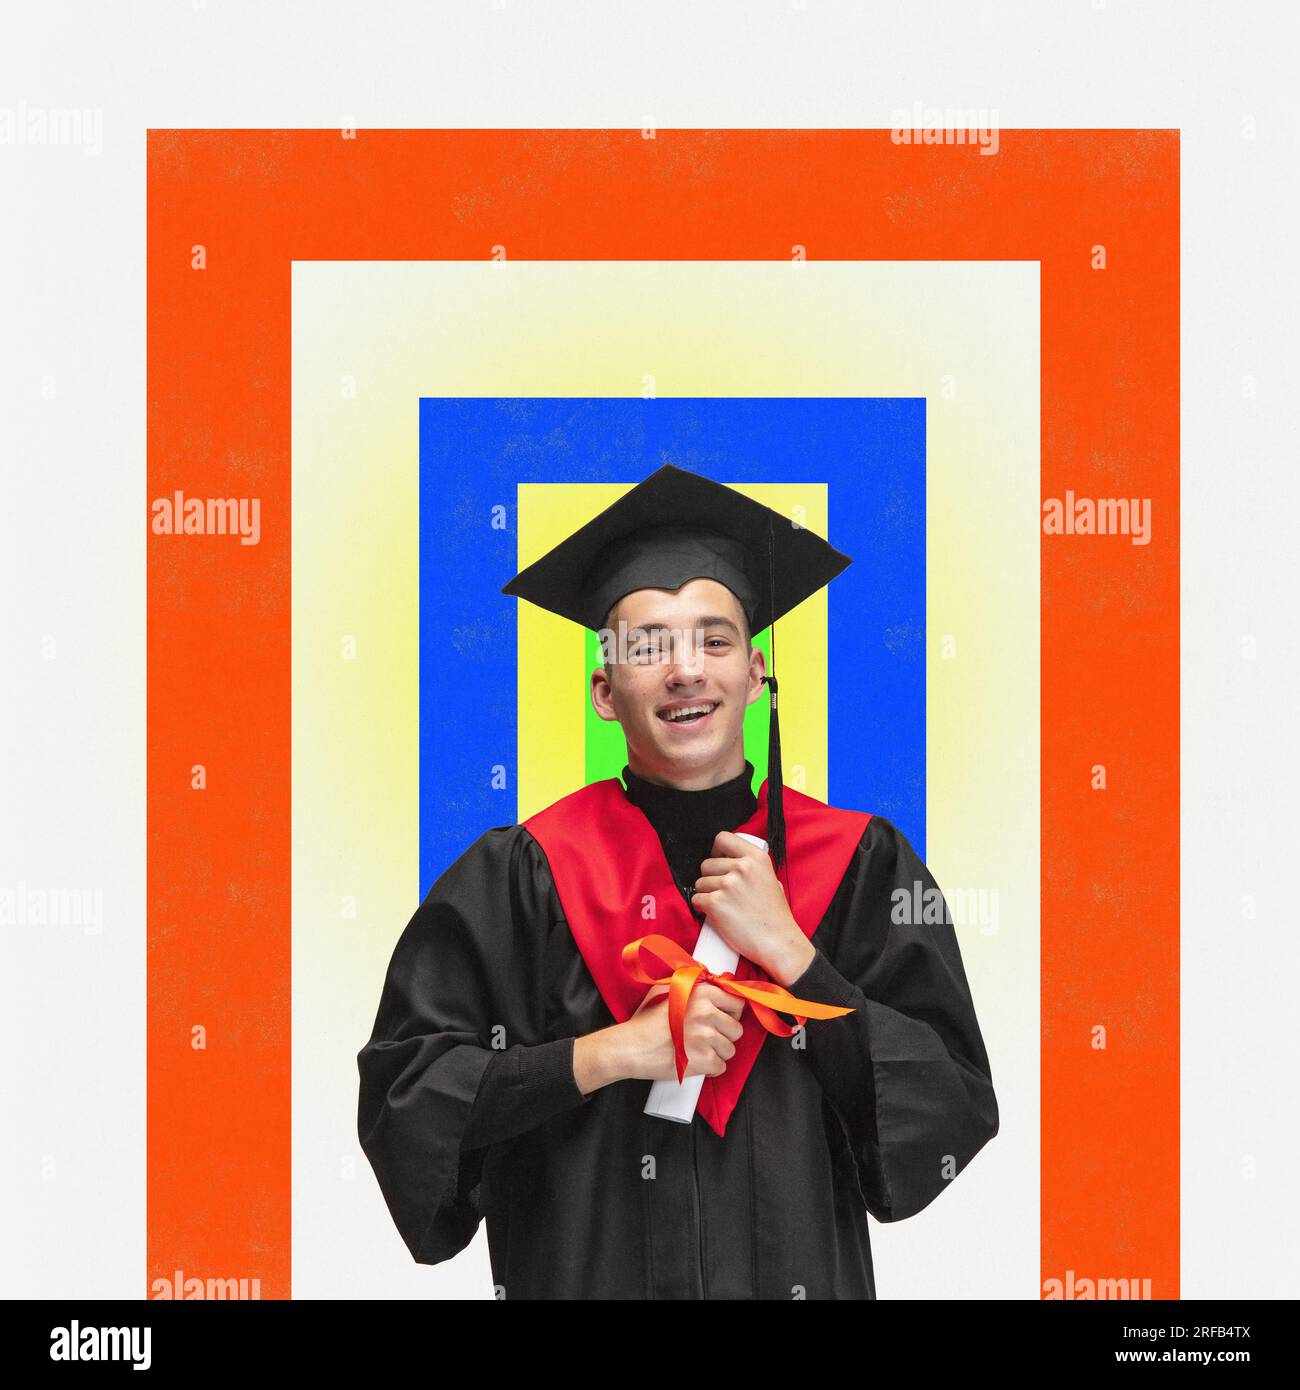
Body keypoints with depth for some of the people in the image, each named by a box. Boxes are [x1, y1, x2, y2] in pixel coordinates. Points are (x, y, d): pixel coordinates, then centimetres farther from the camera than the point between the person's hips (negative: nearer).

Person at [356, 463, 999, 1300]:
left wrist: (783, 945, -17)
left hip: (804, 1273, 1)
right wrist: (615, 1052, -21)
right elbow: (401, 1099, -11)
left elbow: (959, 1113, -10)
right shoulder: (522, 878, -8)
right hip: (584, 1272, -1)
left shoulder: (862, 867, -6)